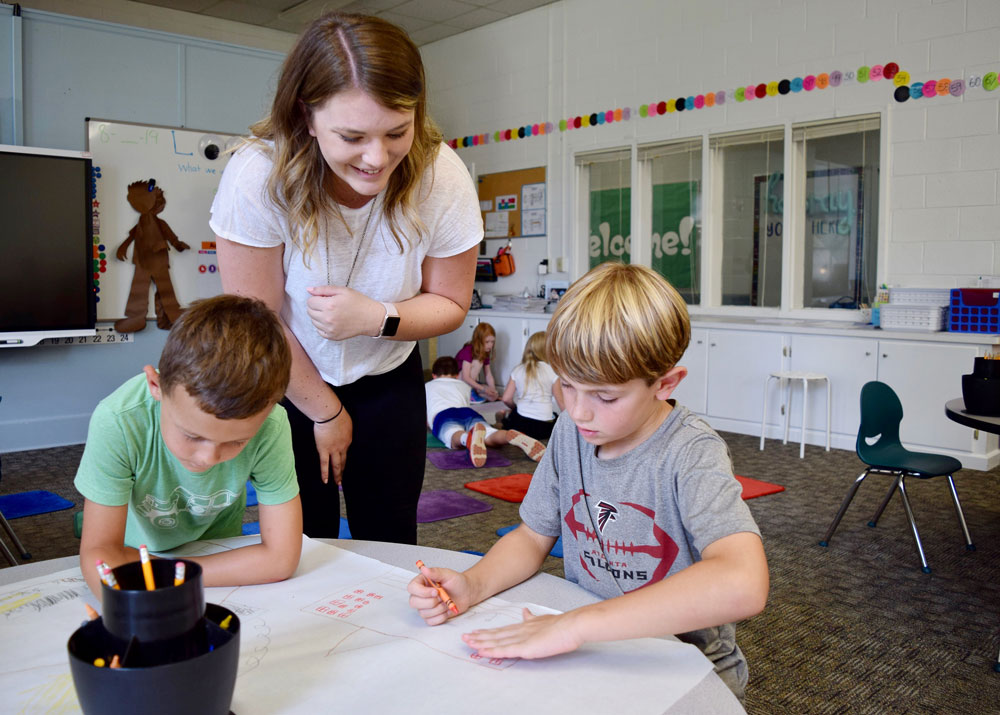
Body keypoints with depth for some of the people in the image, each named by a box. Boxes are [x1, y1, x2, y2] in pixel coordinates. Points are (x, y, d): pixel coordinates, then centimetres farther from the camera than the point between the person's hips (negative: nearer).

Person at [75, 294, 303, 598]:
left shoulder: (268, 425, -30)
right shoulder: (118, 422, -32)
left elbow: (281, 558, -25)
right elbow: (99, 552, -24)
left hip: (218, 554, 0)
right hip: (135, 555, 0)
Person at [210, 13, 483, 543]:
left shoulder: (442, 179, -23)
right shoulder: (256, 177, -28)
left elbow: (450, 304, -9)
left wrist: (376, 316, -28)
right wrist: (326, 413, -7)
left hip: (388, 380, 2)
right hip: (286, 381, -1)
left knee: (389, 542, 7)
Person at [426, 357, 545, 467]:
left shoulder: (426, 387, 38)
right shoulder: (462, 385, 42)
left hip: (442, 415, -2)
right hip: (469, 412, 2)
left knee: (458, 438, -35)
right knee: (490, 437, -26)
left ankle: (470, 438, -72)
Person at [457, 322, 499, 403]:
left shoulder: (485, 353, 1)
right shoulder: (467, 351, -23)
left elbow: (488, 375, -1)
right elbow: (465, 378, -28)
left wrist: (493, 390, -18)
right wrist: (483, 389, -32)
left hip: (470, 382, 7)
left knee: (493, 396, -15)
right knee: (478, 362, -27)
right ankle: (471, 392, -22)